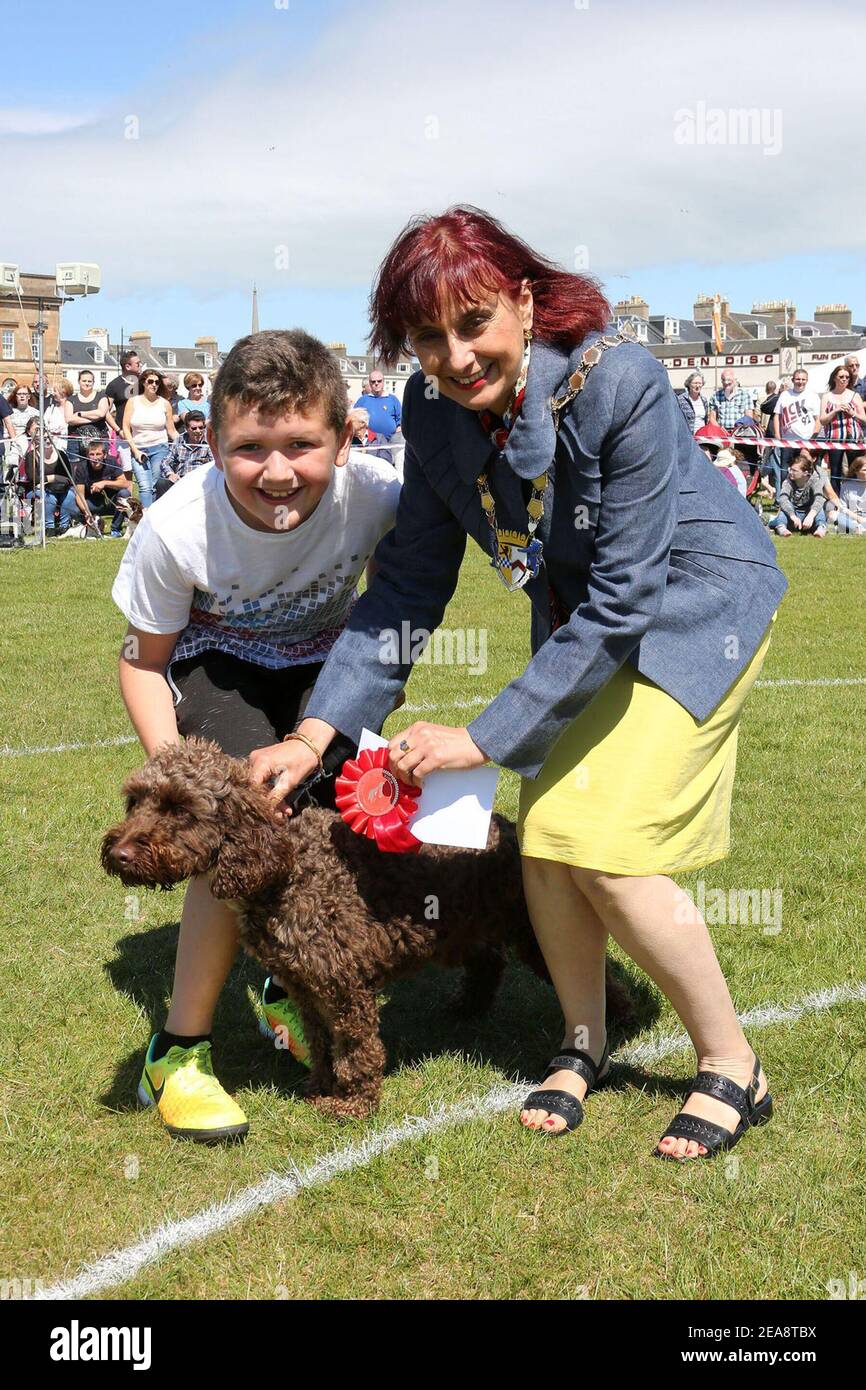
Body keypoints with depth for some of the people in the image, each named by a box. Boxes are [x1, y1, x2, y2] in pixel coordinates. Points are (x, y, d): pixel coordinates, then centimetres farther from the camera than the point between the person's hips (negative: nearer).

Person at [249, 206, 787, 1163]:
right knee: (544, 834, 0)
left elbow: (624, 600, -30)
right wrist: (318, 732, -17)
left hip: (698, 601, -6)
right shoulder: (434, 410, -14)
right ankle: (583, 1041, 26)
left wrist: (486, 736, -28)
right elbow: (408, 581, -8)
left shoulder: (619, 384, -32)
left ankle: (733, 1068, 8)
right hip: (581, 612, 6)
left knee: (607, 852, -13)